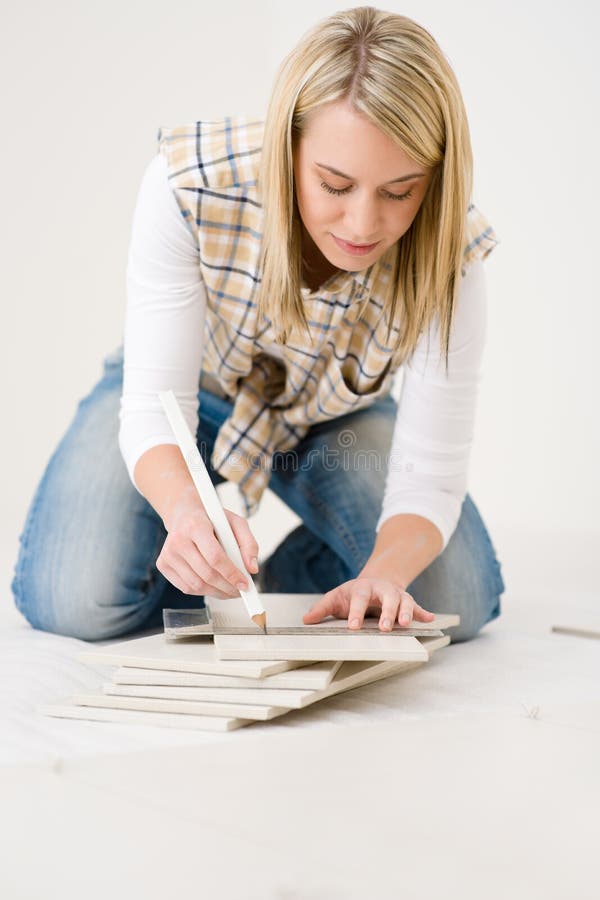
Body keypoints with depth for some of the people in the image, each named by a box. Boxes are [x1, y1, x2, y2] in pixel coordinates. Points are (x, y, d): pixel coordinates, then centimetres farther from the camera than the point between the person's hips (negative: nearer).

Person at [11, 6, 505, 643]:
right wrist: (186, 510, -56)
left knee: (462, 602, -17)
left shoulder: (448, 255, -30)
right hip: (193, 397, -1)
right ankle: (209, 570, 11)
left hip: (334, 420, 1)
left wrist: (381, 575, -50)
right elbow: (153, 404, -32)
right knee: (73, 602, -22)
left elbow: (431, 471, -28)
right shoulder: (189, 184, -35)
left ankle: (279, 582, 10)